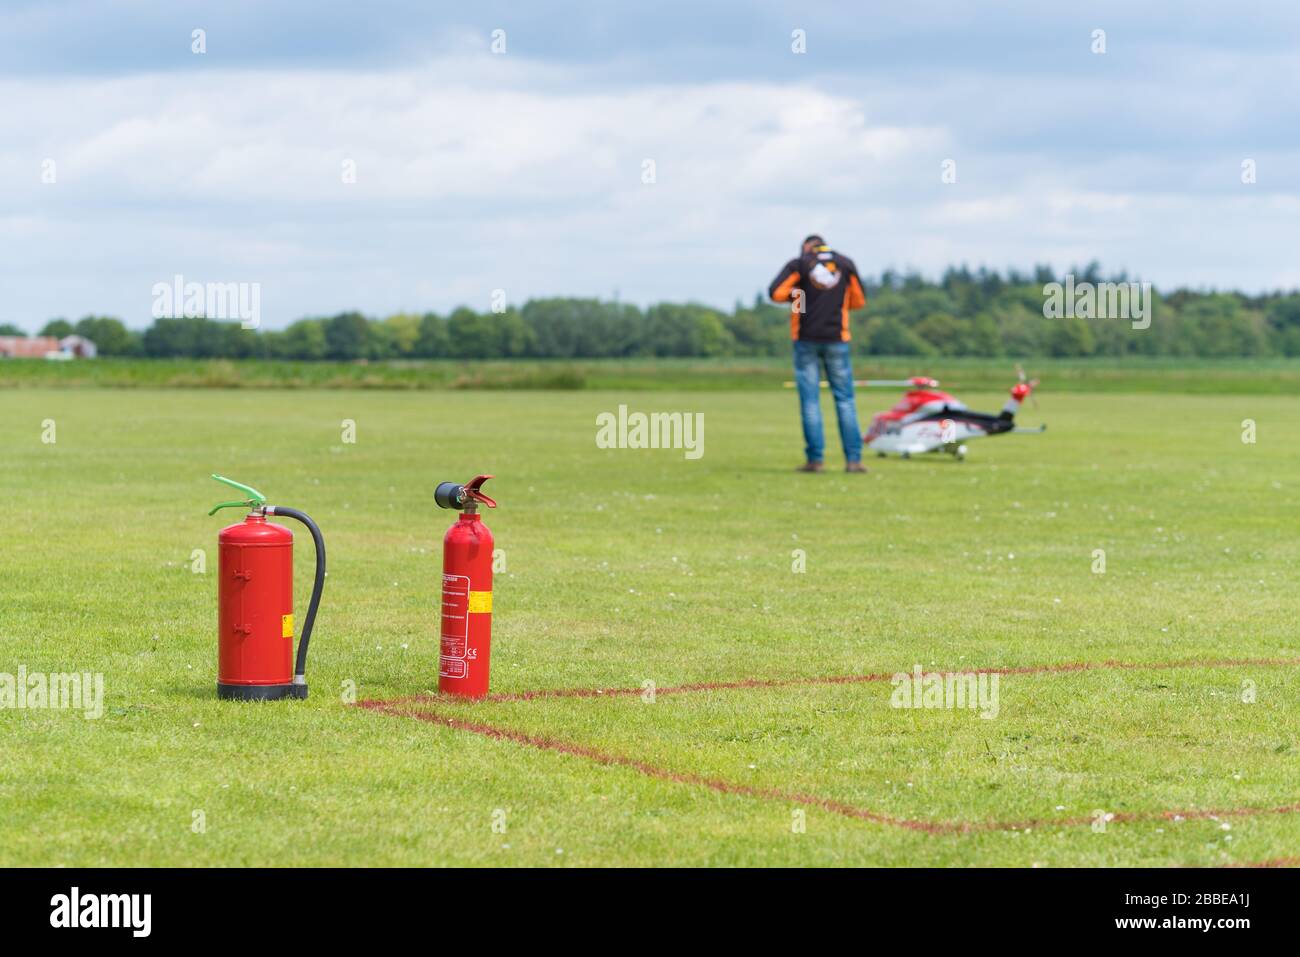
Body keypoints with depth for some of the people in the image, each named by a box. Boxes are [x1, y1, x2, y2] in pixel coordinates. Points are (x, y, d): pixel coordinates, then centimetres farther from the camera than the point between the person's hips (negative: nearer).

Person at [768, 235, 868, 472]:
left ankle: (815, 458, -3)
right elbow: (859, 300, 13)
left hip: (806, 339, -1)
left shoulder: (799, 264, 0)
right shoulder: (846, 264, 8)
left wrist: (795, 296, 9)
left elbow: (776, 293, -9)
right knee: (844, 399, 5)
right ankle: (853, 458, -1)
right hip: (837, 339, 2)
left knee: (810, 400, 1)